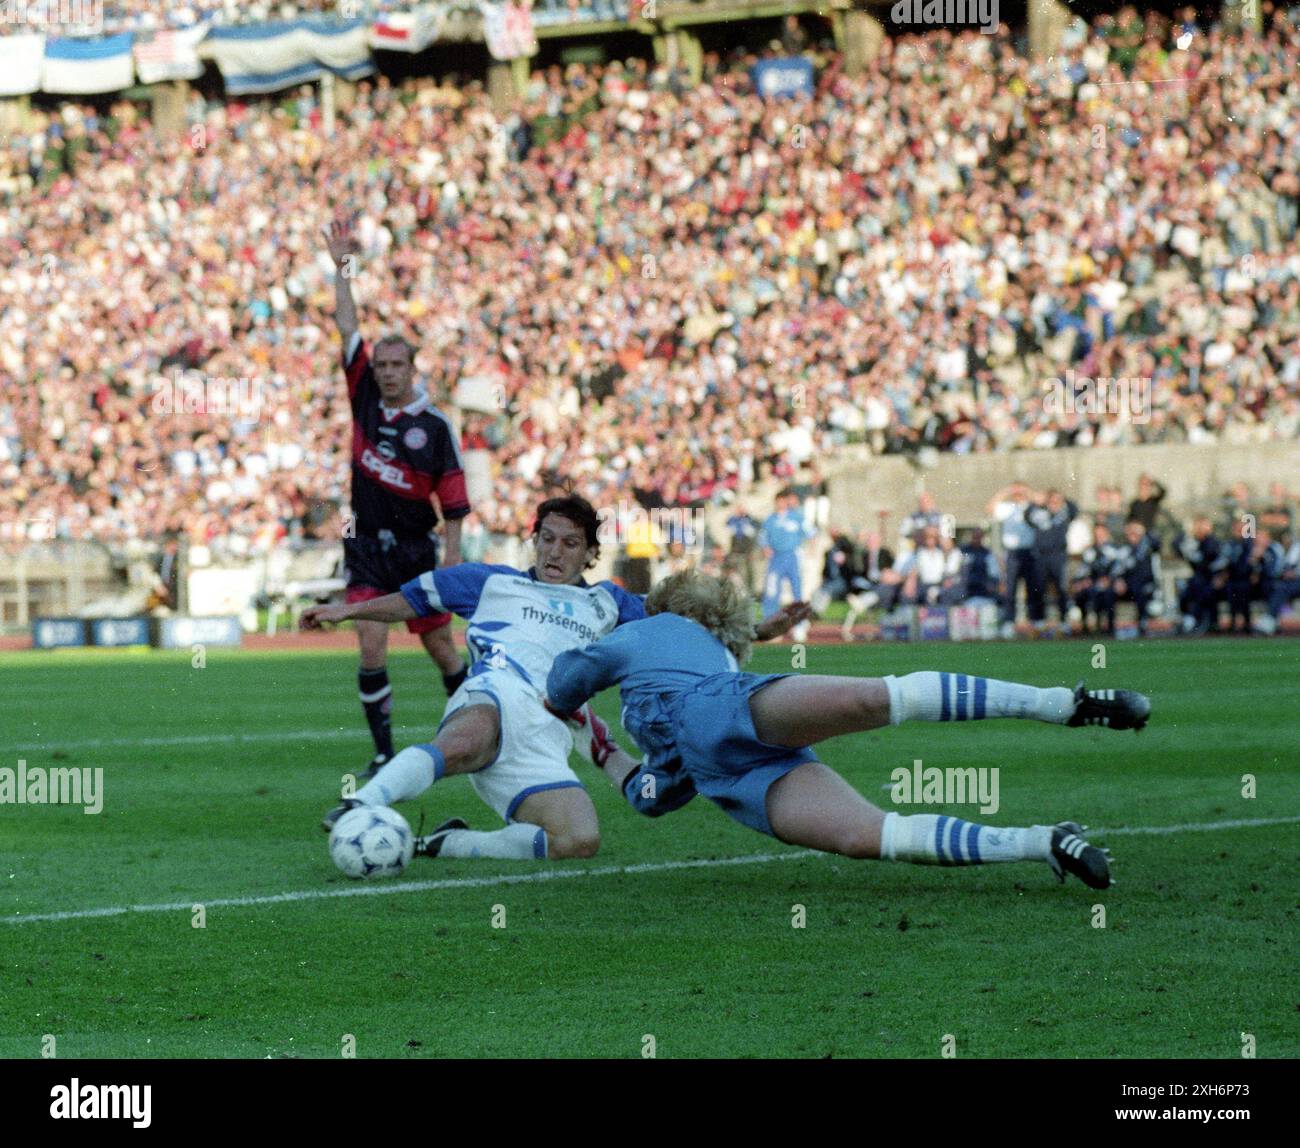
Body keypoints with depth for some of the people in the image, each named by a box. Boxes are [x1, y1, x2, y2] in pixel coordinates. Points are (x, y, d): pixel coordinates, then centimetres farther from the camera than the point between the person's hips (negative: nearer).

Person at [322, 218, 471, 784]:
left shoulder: (434, 425, -6)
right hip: (366, 544, 2)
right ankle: (384, 751, -4)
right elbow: (347, 329, 2)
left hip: (416, 547, -2)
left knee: (440, 645, 6)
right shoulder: (364, 399, 2)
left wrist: (454, 551, -13)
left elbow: (452, 494, -6)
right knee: (371, 644, -9)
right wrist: (342, 269, 0)